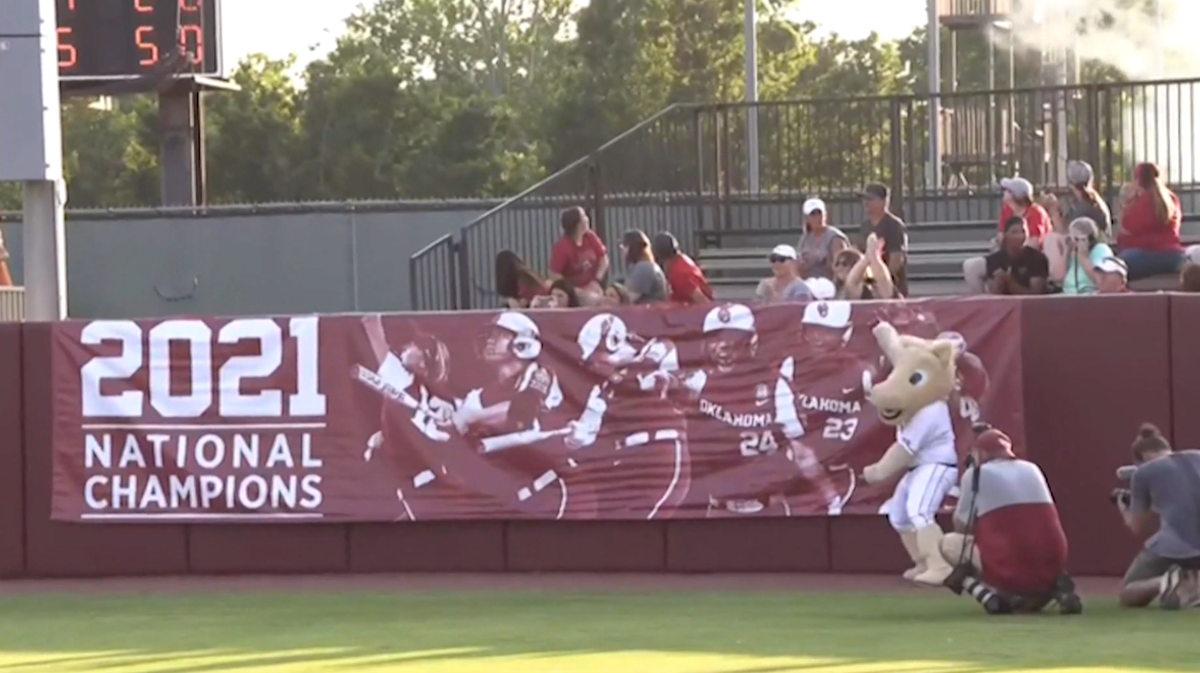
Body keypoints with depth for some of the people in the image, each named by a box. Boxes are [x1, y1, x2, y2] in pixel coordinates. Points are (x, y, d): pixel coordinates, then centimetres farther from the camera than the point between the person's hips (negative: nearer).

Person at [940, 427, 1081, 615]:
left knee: (949, 543, 18)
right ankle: (1054, 587, 6)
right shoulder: (1032, 469, 21)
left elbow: (961, 527, 14)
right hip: (1051, 567, 5)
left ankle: (987, 594, -6)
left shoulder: (976, 474, 7)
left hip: (1009, 569, -5)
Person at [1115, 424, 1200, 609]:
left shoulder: (1143, 472, 9)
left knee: (1128, 596, 19)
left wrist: (1123, 509, 34)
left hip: (1172, 546, -3)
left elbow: (1141, 530, 15)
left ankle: (1165, 583, -13)